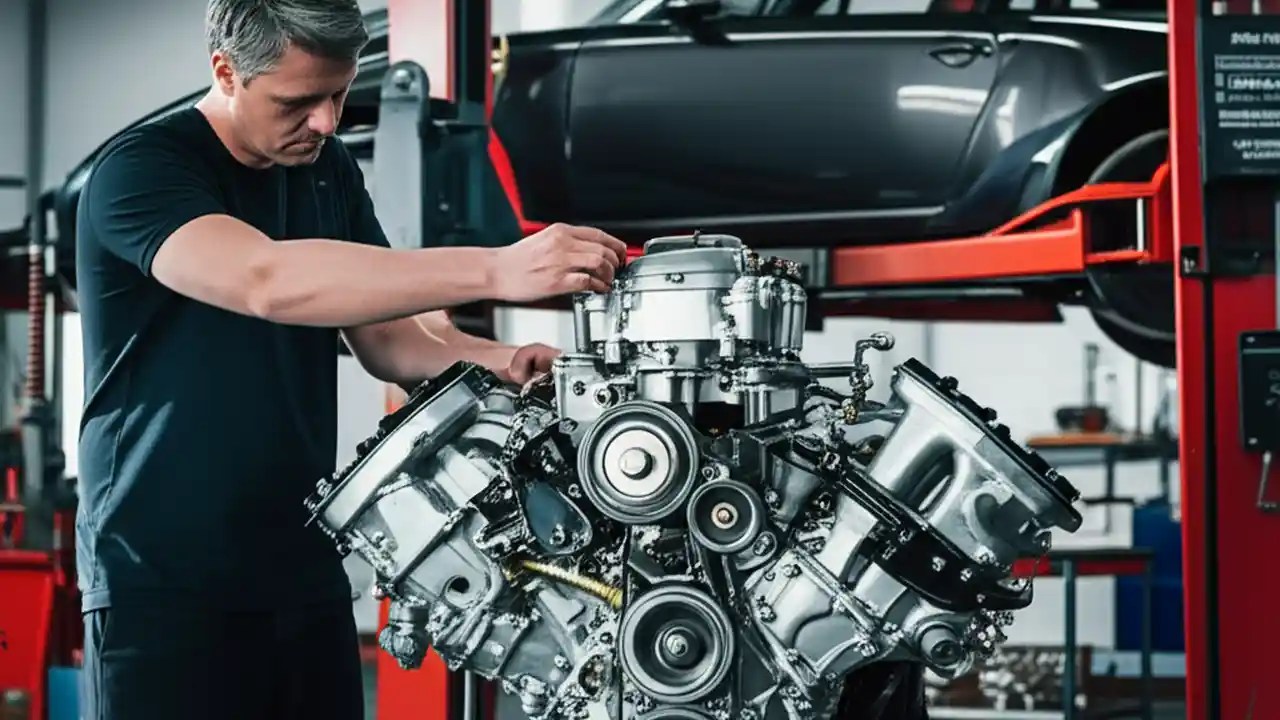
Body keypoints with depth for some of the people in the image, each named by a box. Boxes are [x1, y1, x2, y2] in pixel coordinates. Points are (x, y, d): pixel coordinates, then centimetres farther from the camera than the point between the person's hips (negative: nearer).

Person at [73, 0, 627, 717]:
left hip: (307, 573, 6)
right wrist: (496, 270, -36)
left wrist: (498, 362, -11)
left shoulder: (329, 169, 11)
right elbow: (267, 281, -30)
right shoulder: (142, 170, -12)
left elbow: (388, 339, 12)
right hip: (165, 583, -6)